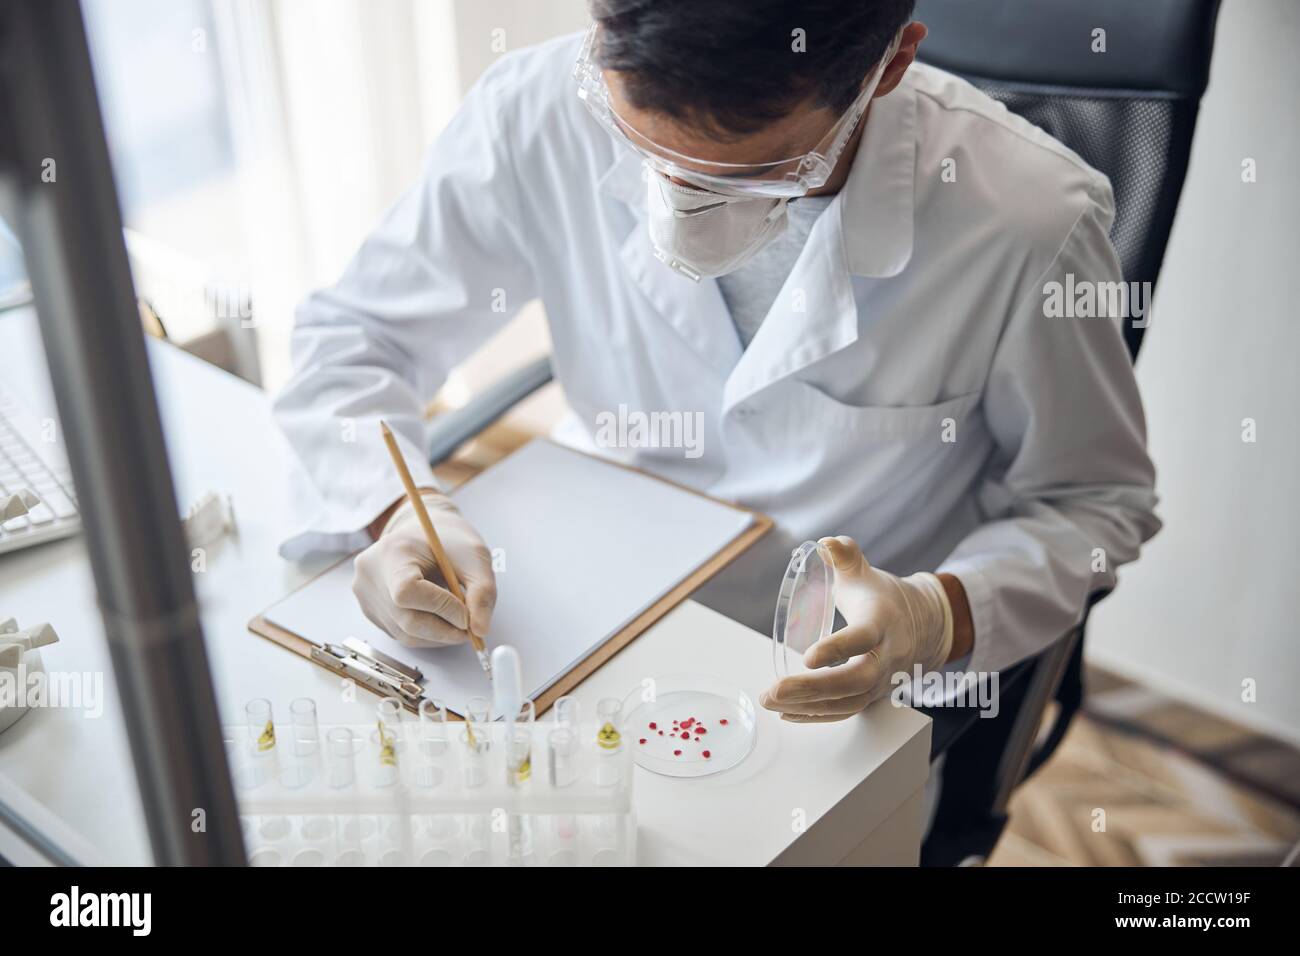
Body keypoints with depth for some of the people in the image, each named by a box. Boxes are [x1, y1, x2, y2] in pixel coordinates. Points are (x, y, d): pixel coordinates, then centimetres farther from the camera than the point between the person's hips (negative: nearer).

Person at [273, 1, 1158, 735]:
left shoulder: (1027, 222, -24)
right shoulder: (540, 115, -19)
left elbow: (1094, 503, -7)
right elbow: (353, 337, -4)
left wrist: (938, 618, -26)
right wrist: (397, 507, -24)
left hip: (846, 693, -1)